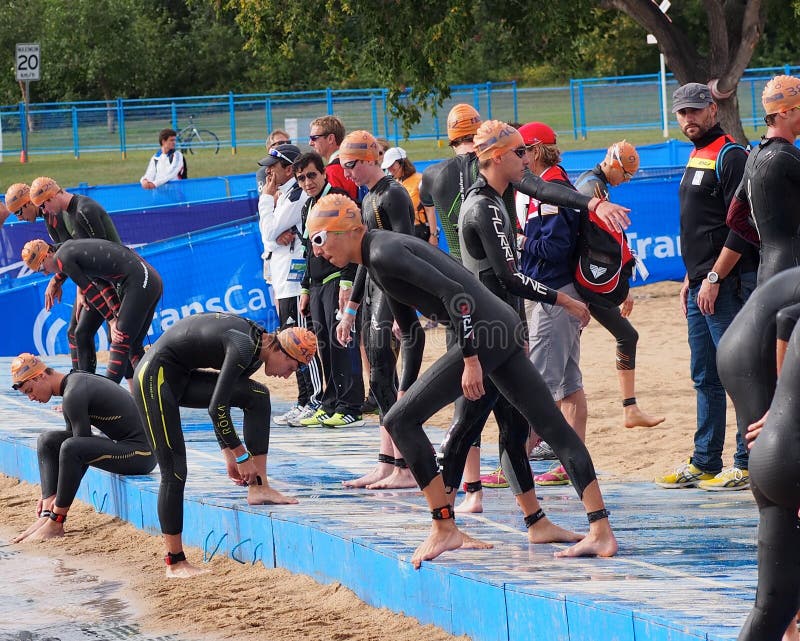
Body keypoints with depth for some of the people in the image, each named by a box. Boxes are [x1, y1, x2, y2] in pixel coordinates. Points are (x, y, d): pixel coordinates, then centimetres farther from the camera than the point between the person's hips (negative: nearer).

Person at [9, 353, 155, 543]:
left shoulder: (73, 395, -19)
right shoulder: (75, 380, 12)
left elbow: (79, 447, -18)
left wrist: (60, 498, -13)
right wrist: (50, 495, 17)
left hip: (140, 454, -11)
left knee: (71, 448, -31)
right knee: (48, 440, 10)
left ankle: (55, 524, -20)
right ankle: (47, 515, -1)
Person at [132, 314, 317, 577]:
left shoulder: (255, 350, 6)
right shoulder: (243, 348, -23)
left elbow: (223, 403, 17)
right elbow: (216, 408, -24)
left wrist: (229, 453, 16)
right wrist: (240, 455, -15)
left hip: (182, 377, 9)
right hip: (155, 376, -9)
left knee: (257, 396, -4)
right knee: (174, 472, -10)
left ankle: (259, 488, -4)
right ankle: (175, 563, -4)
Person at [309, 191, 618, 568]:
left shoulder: (383, 254, -10)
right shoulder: (379, 260, 21)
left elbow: (453, 293, -19)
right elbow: (411, 334, 29)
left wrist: (470, 360, -20)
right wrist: (405, 393, 26)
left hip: (483, 334, -11)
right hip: (504, 328, 11)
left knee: (400, 421, -4)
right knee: (555, 429, 6)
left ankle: (444, 530, -1)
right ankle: (601, 533, 5)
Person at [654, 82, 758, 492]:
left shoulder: (730, 157, -11)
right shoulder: (696, 158, 18)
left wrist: (714, 279, -19)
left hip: (727, 286, -10)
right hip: (701, 286, 10)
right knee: (705, 377, 13)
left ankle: (748, 465, -4)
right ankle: (704, 463, 18)